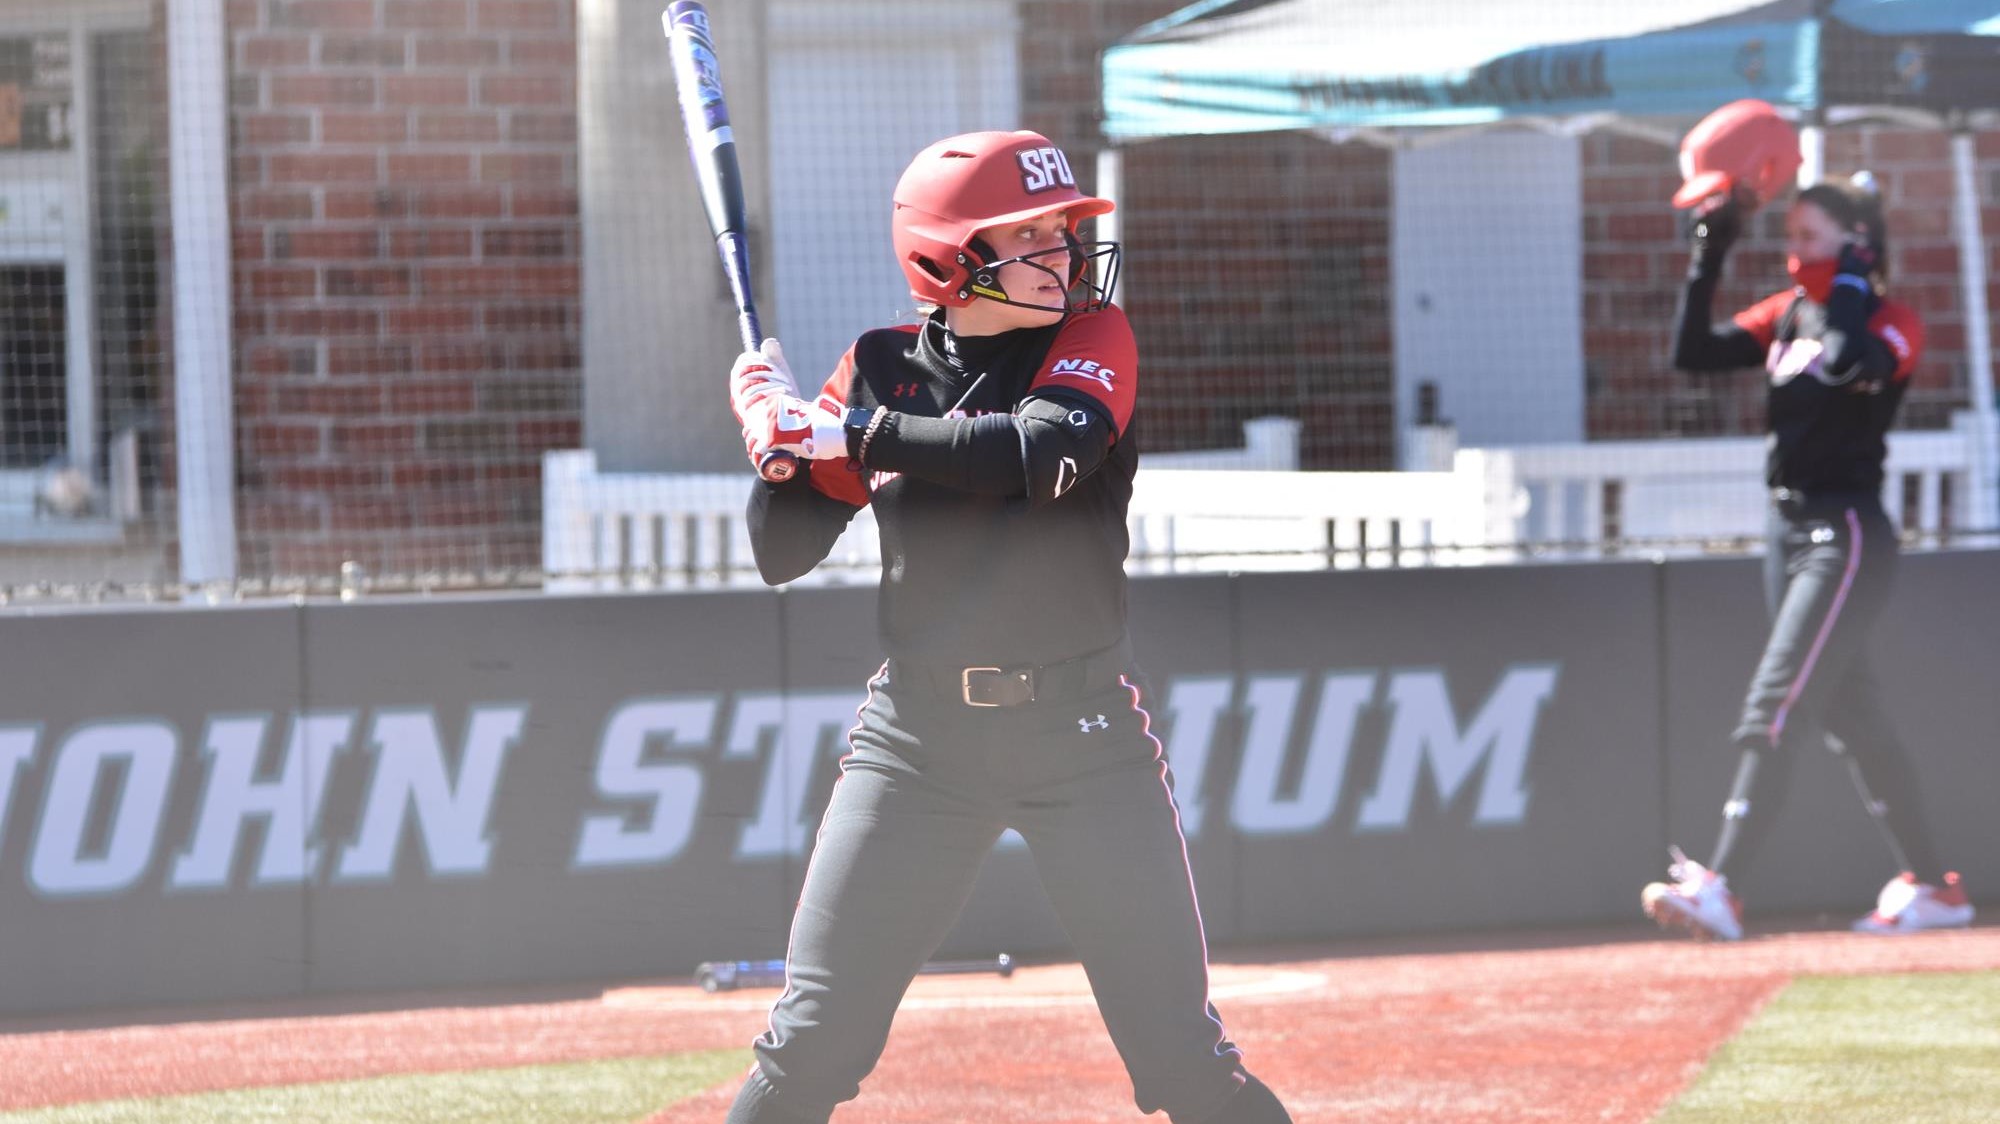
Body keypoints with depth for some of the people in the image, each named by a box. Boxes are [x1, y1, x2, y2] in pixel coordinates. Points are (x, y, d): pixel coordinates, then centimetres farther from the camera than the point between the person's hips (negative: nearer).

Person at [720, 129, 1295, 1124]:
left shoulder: (1093, 338, -1)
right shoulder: (883, 368, 5)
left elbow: (1040, 455, -22)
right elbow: (781, 557, 6)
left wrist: (843, 430, -19)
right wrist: (780, 436, -12)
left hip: (1081, 728, -2)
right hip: (918, 733, 2)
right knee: (811, 1043, -3)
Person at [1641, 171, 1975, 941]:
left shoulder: (1893, 323, -8)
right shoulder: (1785, 315, 13)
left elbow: (1851, 363, -30)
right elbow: (1693, 352, 4)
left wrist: (1848, 278, -18)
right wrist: (1710, 253, -2)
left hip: (1847, 535, -8)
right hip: (1789, 531, 8)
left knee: (1774, 711, -16)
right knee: (1851, 720, 11)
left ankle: (1718, 889, -23)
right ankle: (1929, 886, 18)